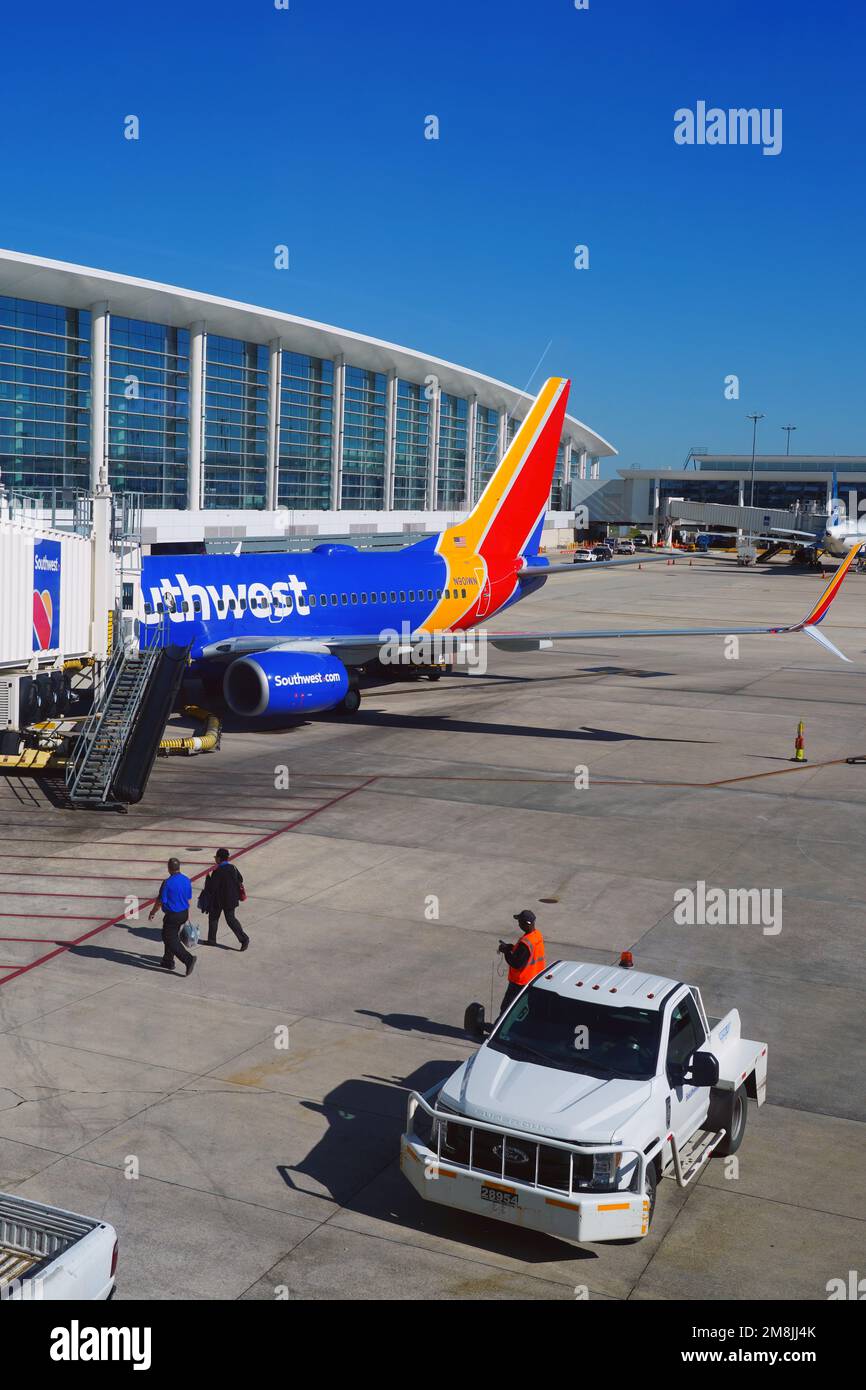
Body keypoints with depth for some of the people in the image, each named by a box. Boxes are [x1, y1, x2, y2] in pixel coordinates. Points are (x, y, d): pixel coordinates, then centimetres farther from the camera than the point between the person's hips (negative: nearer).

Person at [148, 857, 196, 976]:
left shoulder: (167, 883, -20)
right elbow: (189, 899, 10)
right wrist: (187, 914, 23)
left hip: (172, 916, -7)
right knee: (172, 936, 23)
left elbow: (160, 901, -14)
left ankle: (188, 959, -15)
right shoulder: (186, 880, 1)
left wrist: (153, 912, 2)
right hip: (184, 913, 7)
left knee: (171, 940, 0)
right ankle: (168, 961, 31)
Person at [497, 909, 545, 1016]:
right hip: (535, 979, 9)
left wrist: (506, 951, -13)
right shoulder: (538, 935, -1)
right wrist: (511, 948, 2)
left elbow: (516, 964, -25)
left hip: (521, 982, -9)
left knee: (506, 1008, 4)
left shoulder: (525, 943, -30)